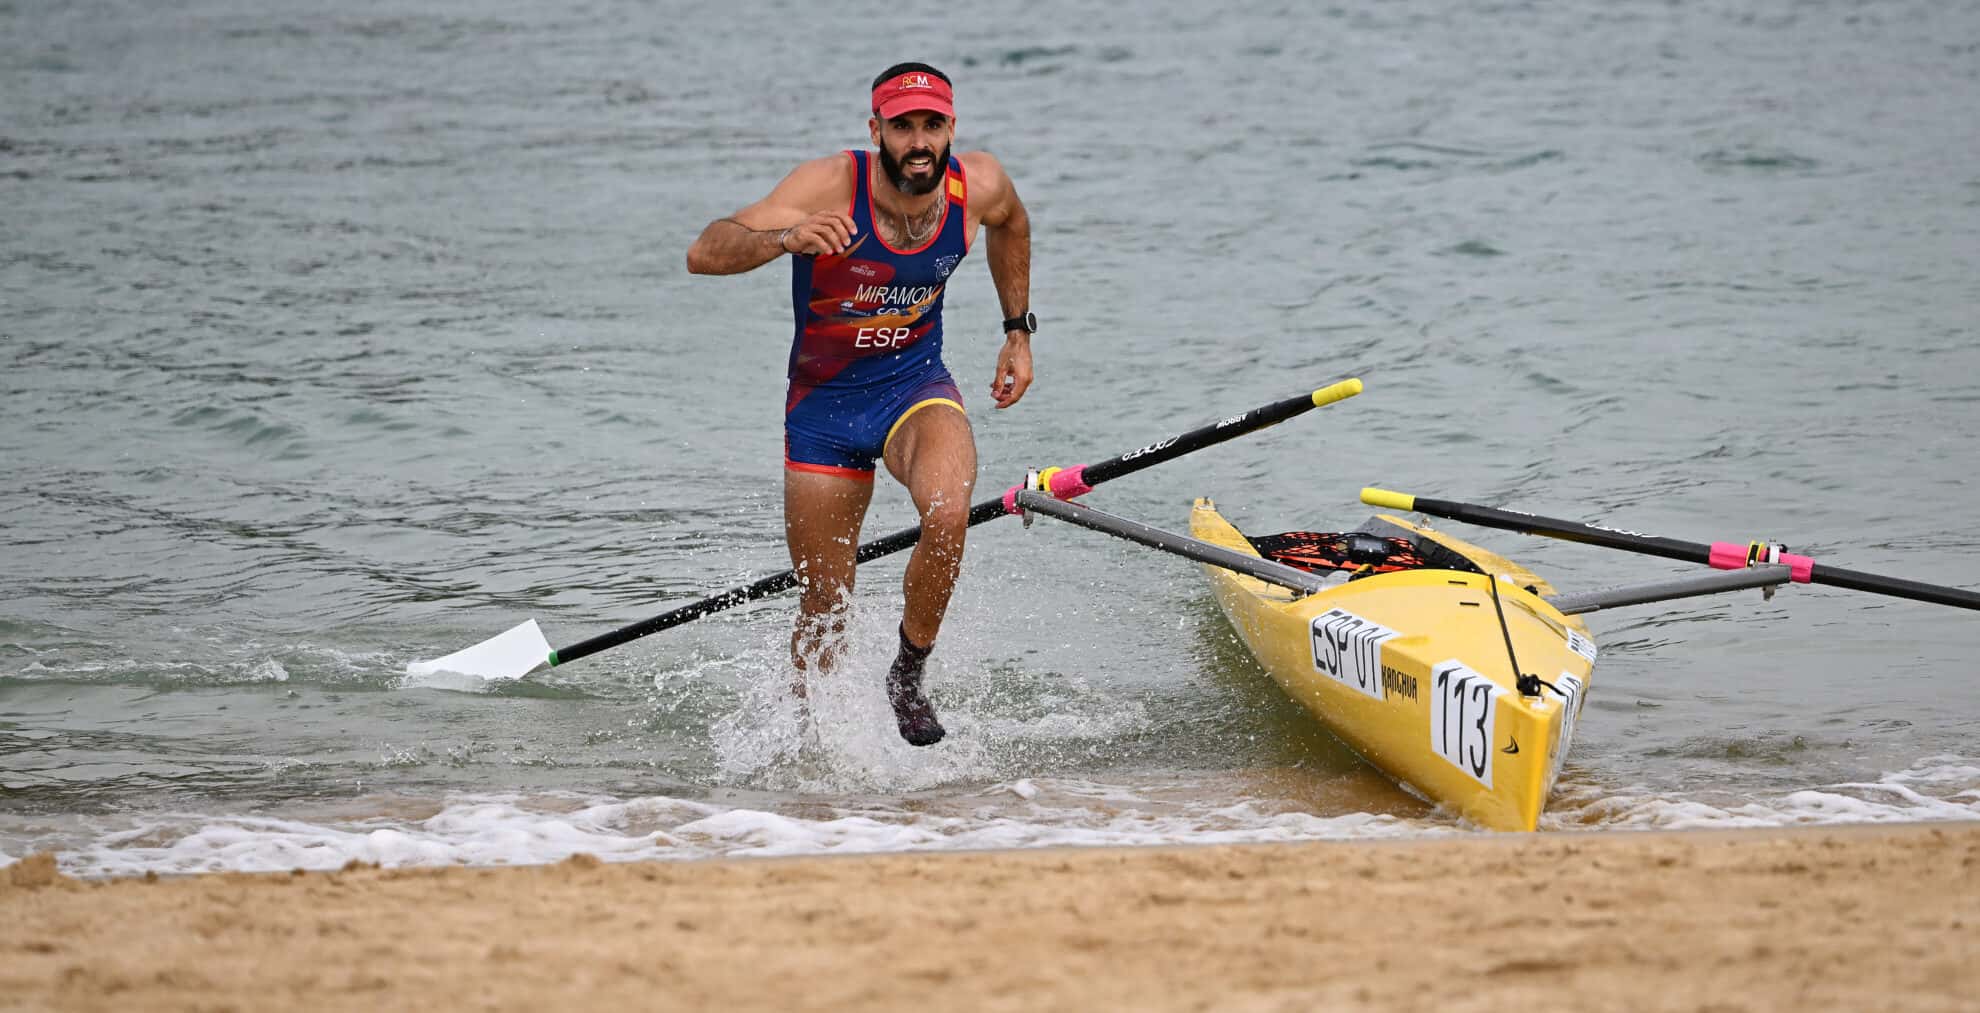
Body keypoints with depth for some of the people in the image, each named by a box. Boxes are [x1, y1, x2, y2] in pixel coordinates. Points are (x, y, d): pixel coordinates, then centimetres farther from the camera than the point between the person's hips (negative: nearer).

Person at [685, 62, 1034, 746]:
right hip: (823, 404, -1)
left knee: (948, 515, -31)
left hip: (915, 384, 1)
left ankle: (909, 678, -7)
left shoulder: (979, 186, -13)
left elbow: (1010, 225, 15)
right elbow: (704, 254, -34)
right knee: (825, 608, 6)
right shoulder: (830, 187, -25)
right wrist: (785, 238, -52)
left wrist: (1018, 330, 14)